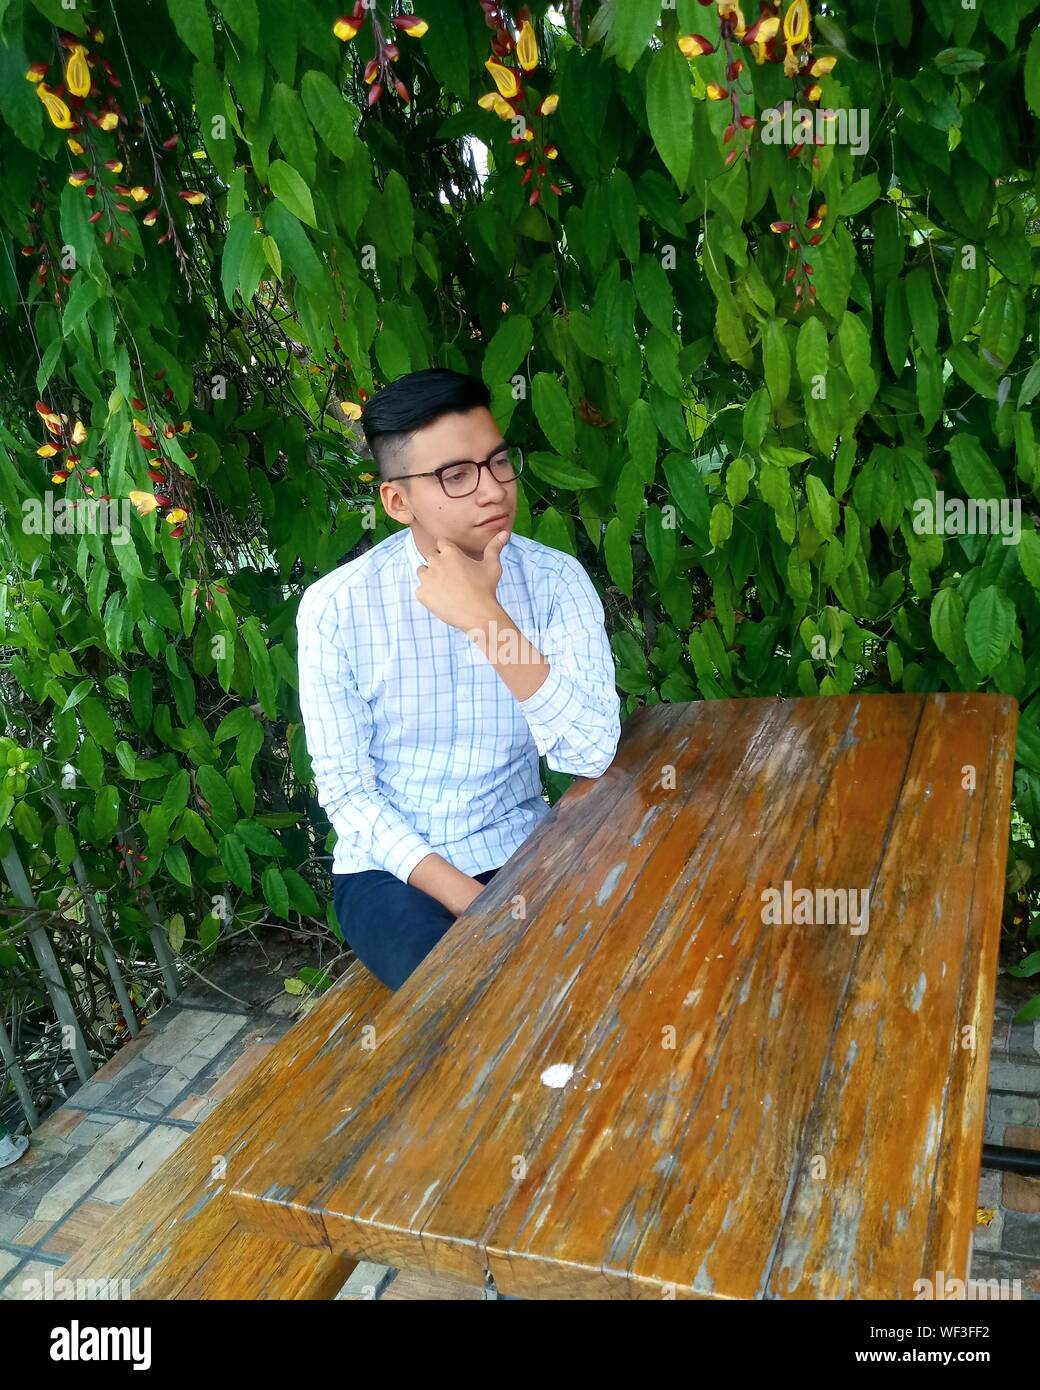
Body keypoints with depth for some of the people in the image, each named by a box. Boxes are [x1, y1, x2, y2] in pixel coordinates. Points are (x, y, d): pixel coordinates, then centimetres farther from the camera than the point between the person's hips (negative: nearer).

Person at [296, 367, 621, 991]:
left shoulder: (557, 579, -9)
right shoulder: (335, 607, -12)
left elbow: (591, 754, -20)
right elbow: (347, 791, -9)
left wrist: (485, 618, -29)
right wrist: (470, 902, -19)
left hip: (520, 848, 2)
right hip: (391, 865, -1)